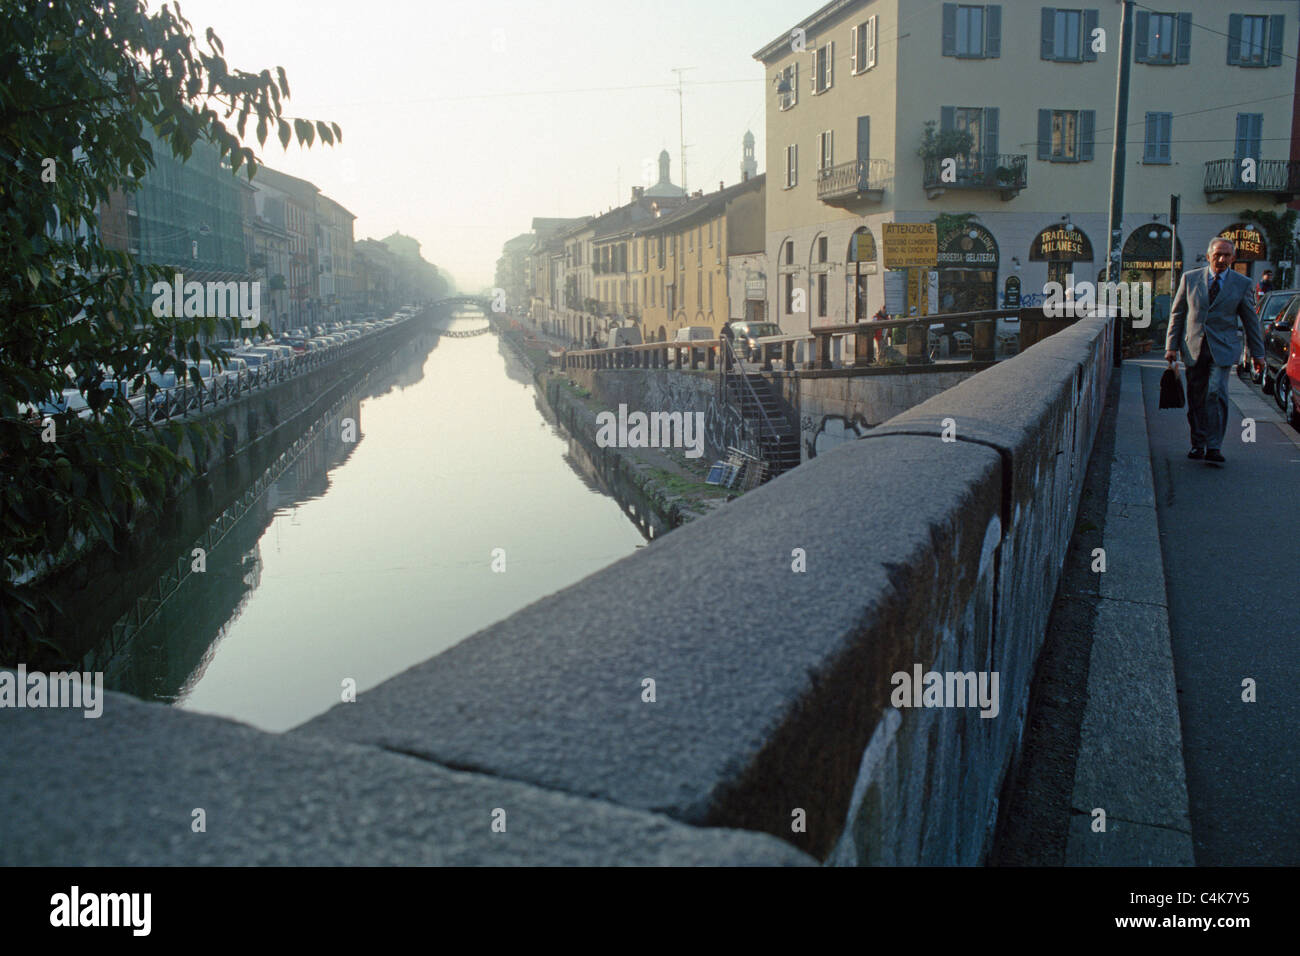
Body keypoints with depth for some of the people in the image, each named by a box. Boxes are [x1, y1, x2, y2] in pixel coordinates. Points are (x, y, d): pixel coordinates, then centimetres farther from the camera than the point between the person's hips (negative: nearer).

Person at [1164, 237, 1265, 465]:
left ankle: (1214, 447, -13)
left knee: (1216, 393, -16)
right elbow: (1177, 313, 10)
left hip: (1222, 350, -2)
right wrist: (1172, 346, 5)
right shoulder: (1190, 278, 6)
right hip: (1194, 348, 2)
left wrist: (1257, 353, 13)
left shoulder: (1242, 284, 4)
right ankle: (1198, 444, 18)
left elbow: (1251, 320, 11)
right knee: (1196, 399, 4)